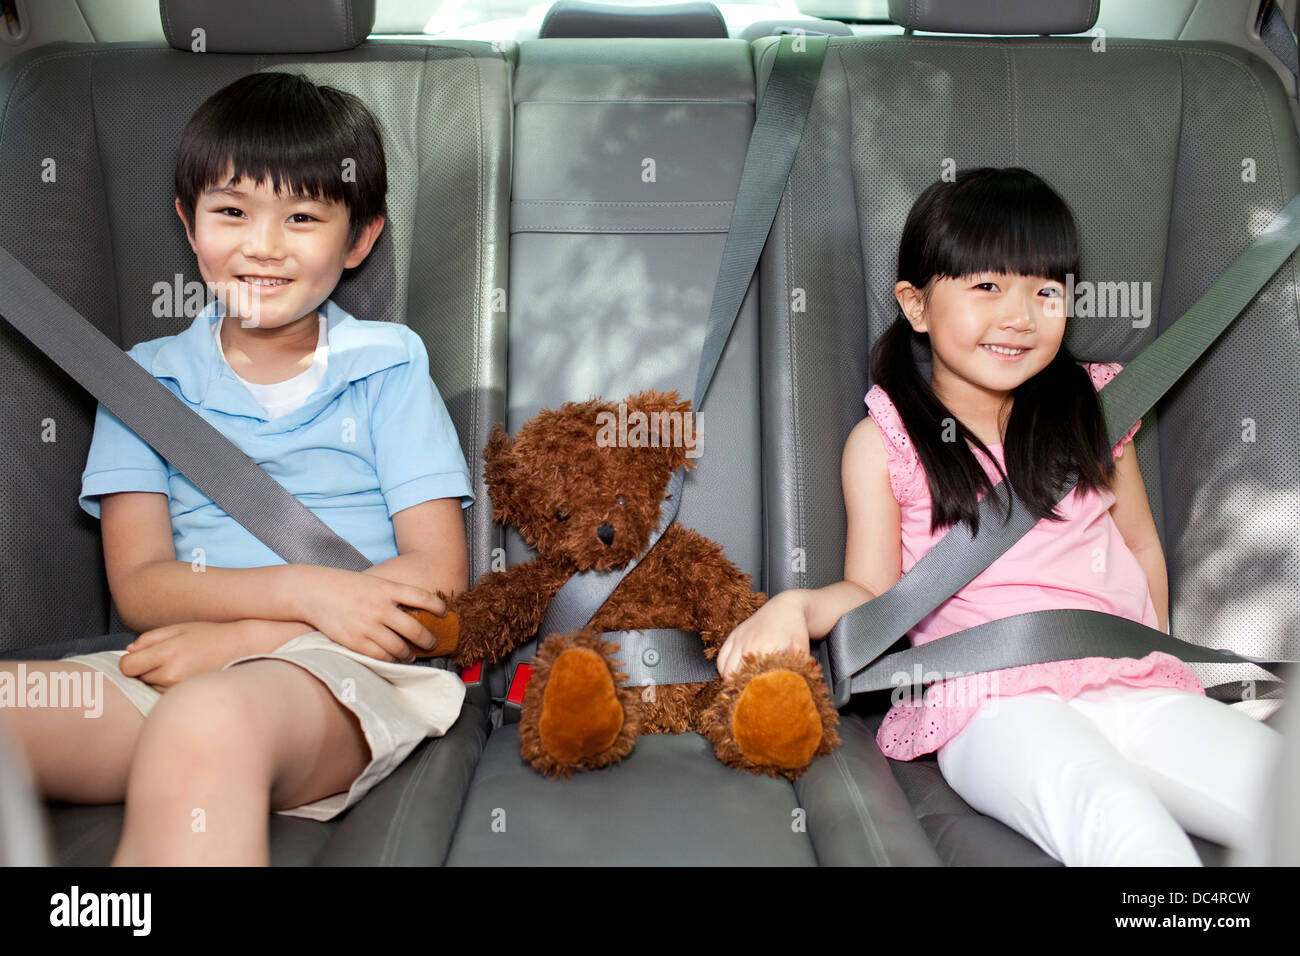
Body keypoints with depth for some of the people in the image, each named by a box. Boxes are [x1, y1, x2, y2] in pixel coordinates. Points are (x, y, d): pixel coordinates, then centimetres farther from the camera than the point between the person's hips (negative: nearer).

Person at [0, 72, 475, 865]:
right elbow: (138, 584, 5)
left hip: (341, 674, -3)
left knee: (203, 722, -37)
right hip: (176, 673, 3)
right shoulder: (147, 381, 16)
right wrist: (305, 591, -14)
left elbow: (439, 577, 0)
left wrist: (235, 636, -9)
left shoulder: (388, 368, 9)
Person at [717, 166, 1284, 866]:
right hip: (993, 706, -4)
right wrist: (796, 605, -15)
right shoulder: (883, 442, 3)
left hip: (1130, 687, 5)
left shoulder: (1094, 408, 13)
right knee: (1115, 816, -33)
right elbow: (873, 593, 5)